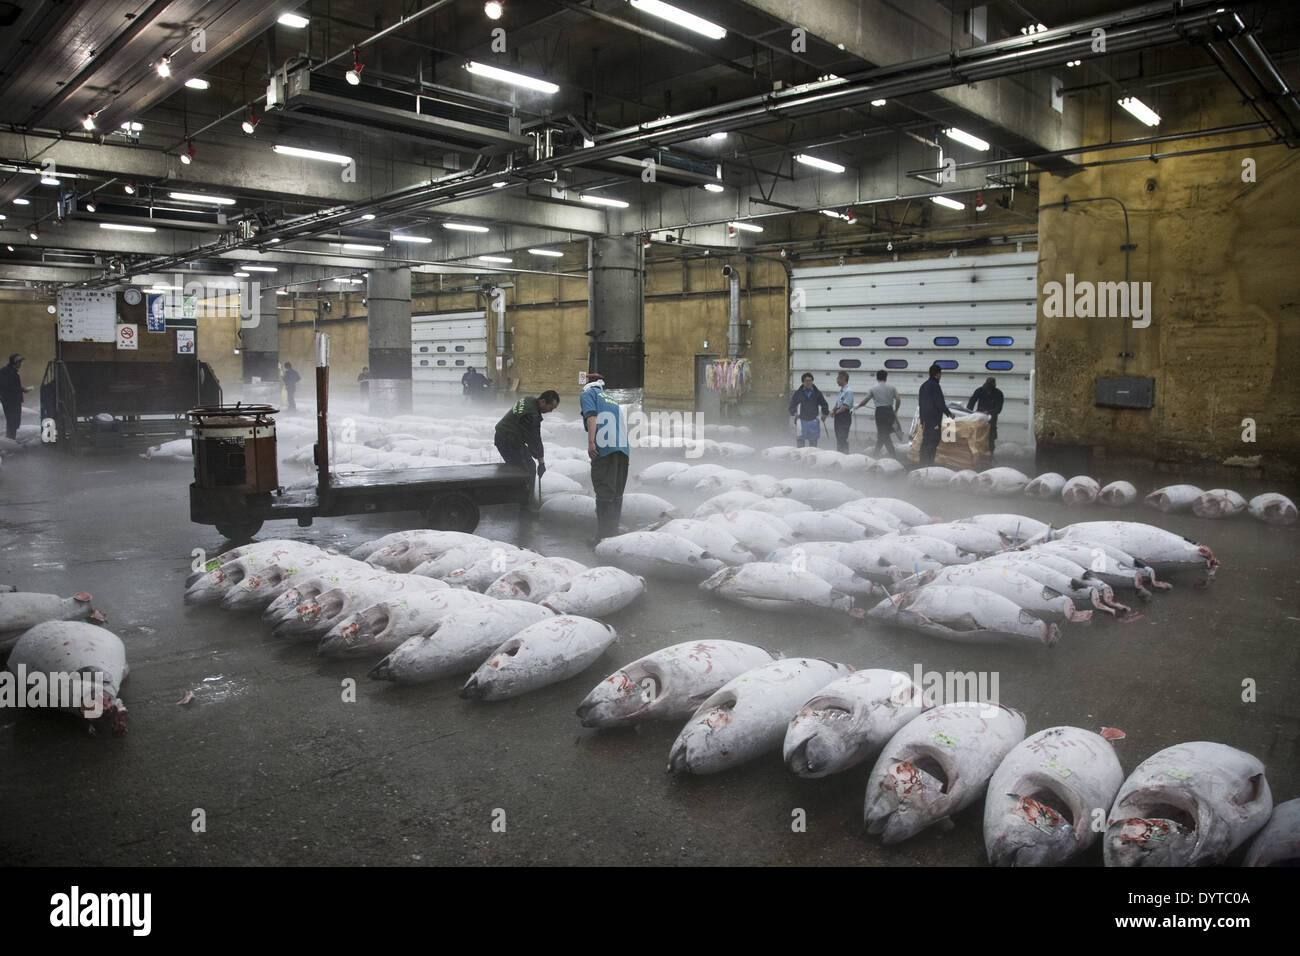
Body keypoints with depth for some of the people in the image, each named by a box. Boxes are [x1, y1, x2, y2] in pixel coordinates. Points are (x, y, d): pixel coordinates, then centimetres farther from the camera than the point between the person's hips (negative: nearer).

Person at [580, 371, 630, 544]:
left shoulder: (588, 393, 12)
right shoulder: (611, 397, 31)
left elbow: (592, 416, -6)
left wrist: (591, 442, -14)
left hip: (604, 448, -6)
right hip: (623, 449, 6)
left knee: (604, 494, -7)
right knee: (617, 494, 12)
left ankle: (604, 537, -8)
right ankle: (614, 533, 18)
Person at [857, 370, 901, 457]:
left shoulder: (873, 388, 1)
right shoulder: (891, 387, 6)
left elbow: (865, 401, 5)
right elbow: (898, 400, 0)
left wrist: (857, 406, 22)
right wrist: (895, 411, 14)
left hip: (880, 411, -3)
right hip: (890, 411, 3)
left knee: (883, 434, 3)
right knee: (883, 434, 15)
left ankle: (892, 454, 0)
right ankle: (876, 452, 18)